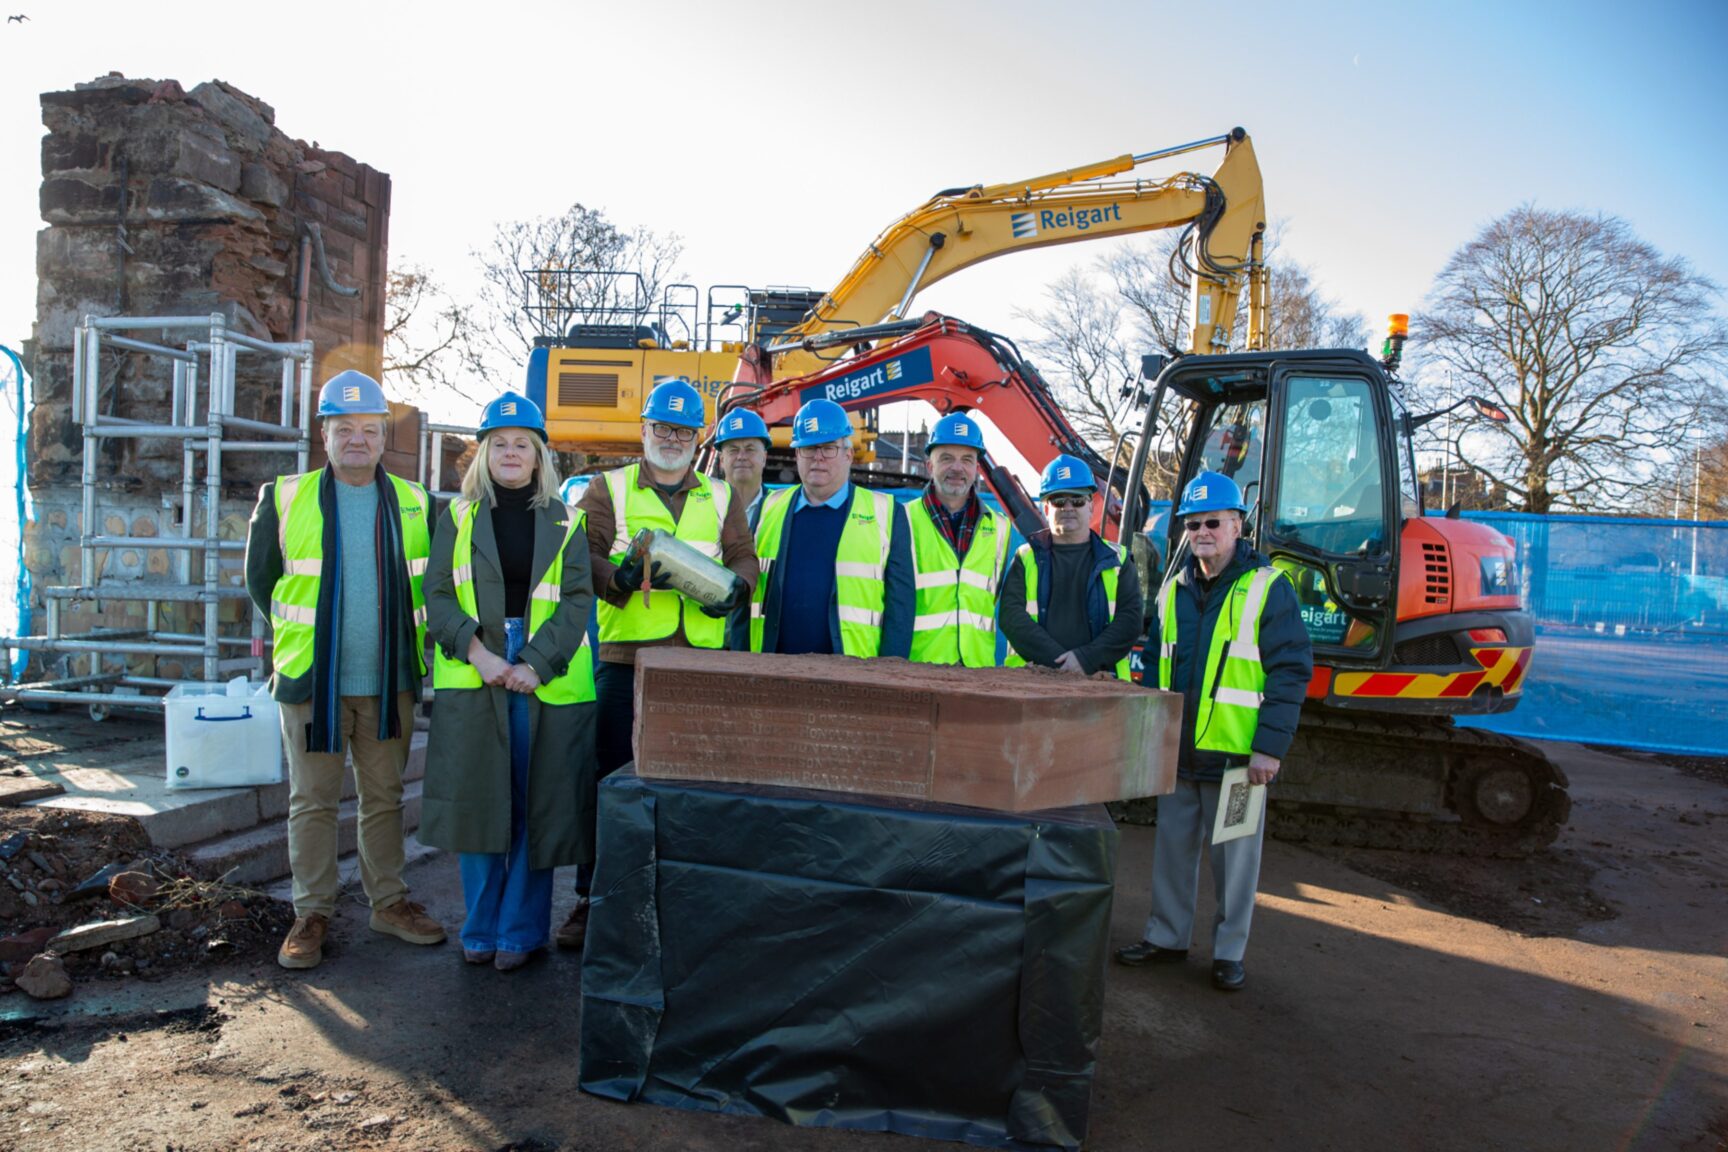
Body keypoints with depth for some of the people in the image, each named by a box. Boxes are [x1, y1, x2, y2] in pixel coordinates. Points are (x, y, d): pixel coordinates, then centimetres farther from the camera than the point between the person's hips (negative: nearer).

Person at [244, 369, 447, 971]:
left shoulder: (414, 503, 4)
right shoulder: (285, 499, 0)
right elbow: (260, 579, 11)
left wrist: (410, 643, 9)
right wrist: (302, 633, 11)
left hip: (390, 682, 2)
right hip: (310, 679, -1)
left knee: (384, 797, 12)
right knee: (312, 802, 6)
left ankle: (388, 901, 24)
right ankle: (312, 914, 18)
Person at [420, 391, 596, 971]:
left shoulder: (565, 522, 7)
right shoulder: (459, 516, 10)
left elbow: (577, 598, -1)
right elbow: (437, 593, 2)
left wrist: (535, 664, -13)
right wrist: (477, 651, -13)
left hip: (548, 684, -1)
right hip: (471, 681, 1)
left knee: (537, 808, 3)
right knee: (476, 804, 6)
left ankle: (521, 929, 17)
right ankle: (481, 927, 21)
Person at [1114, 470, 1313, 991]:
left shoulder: (1268, 587, -6)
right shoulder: (1173, 589, 11)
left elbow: (1291, 671, -9)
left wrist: (1270, 747, -14)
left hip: (1237, 754, -5)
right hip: (1178, 753, 5)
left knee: (1235, 855, 6)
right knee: (1173, 846, 13)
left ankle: (1229, 952, 21)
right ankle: (1167, 936, 28)